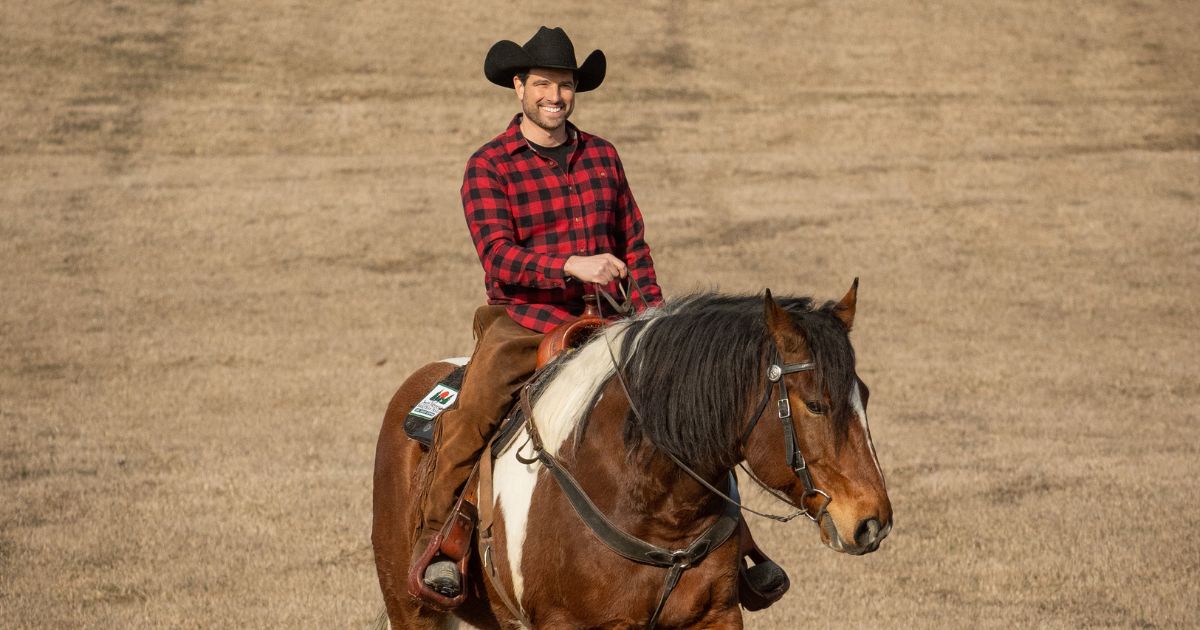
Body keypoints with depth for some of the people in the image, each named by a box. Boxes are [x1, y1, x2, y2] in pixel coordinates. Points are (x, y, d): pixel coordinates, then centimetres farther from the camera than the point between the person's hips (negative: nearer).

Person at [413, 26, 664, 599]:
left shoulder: (602, 157, 13)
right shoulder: (489, 166, -1)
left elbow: (634, 249, 17)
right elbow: (498, 256, -14)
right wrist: (571, 265, -29)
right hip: (522, 321, -4)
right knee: (472, 411, -29)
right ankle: (437, 541, -22)